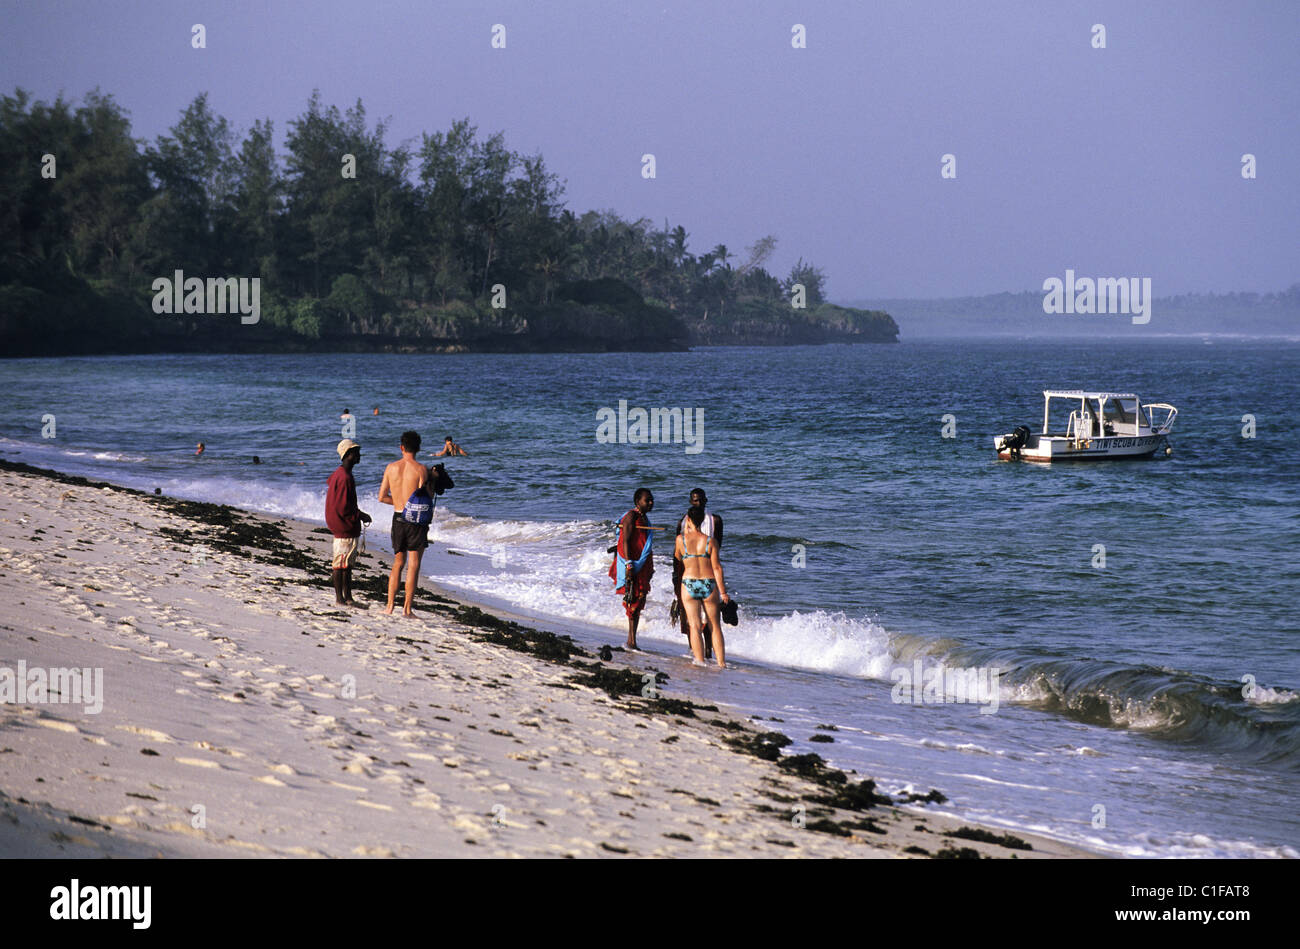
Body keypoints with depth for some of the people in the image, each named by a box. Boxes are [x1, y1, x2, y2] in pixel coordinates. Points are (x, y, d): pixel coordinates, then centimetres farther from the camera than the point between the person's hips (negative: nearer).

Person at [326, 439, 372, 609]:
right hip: (344, 527, -11)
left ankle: (348, 598, 17)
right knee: (341, 563, -4)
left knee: (348, 563, 13)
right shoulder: (344, 477, -19)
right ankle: (340, 599, 0)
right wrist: (360, 516, -11)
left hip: (343, 526, 11)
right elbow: (342, 507, -22)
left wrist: (359, 514, 15)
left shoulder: (339, 474, 14)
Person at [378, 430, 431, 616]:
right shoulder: (421, 469, -9)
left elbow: (382, 497, 6)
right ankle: (407, 608, -2)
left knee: (398, 563, 15)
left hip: (398, 517, 4)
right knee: (414, 564, 1)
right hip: (416, 519, -4)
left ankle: (390, 606, 12)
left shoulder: (391, 468, 2)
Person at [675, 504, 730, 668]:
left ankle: (700, 661, -3)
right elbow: (717, 568, -4)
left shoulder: (681, 539, -3)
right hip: (709, 585, 1)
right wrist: (723, 593, -1)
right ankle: (721, 662, 11)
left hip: (689, 583, -1)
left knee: (695, 626, 2)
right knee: (715, 626, 11)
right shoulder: (710, 541, -3)